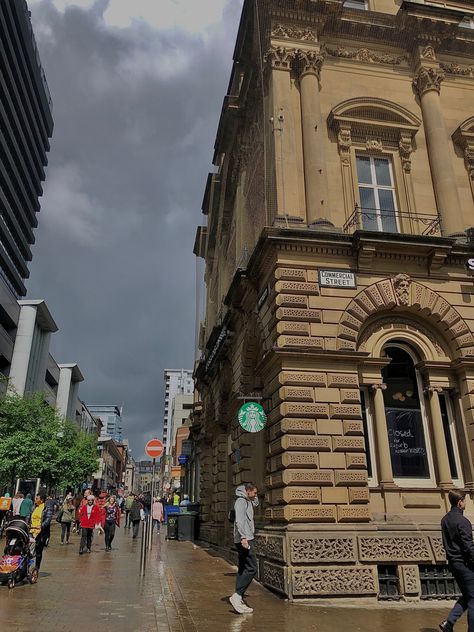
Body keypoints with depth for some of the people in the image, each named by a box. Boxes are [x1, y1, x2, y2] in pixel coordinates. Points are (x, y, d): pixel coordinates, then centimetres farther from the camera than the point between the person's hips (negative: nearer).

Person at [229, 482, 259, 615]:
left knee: (243, 570, 10)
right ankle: (237, 595, -13)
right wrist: (243, 537, -31)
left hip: (246, 539, 10)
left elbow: (256, 503, 40)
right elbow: (239, 520, -23)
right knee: (251, 569, -13)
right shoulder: (241, 502, -11)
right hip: (244, 540, -10)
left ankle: (239, 600, 13)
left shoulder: (248, 502, 18)